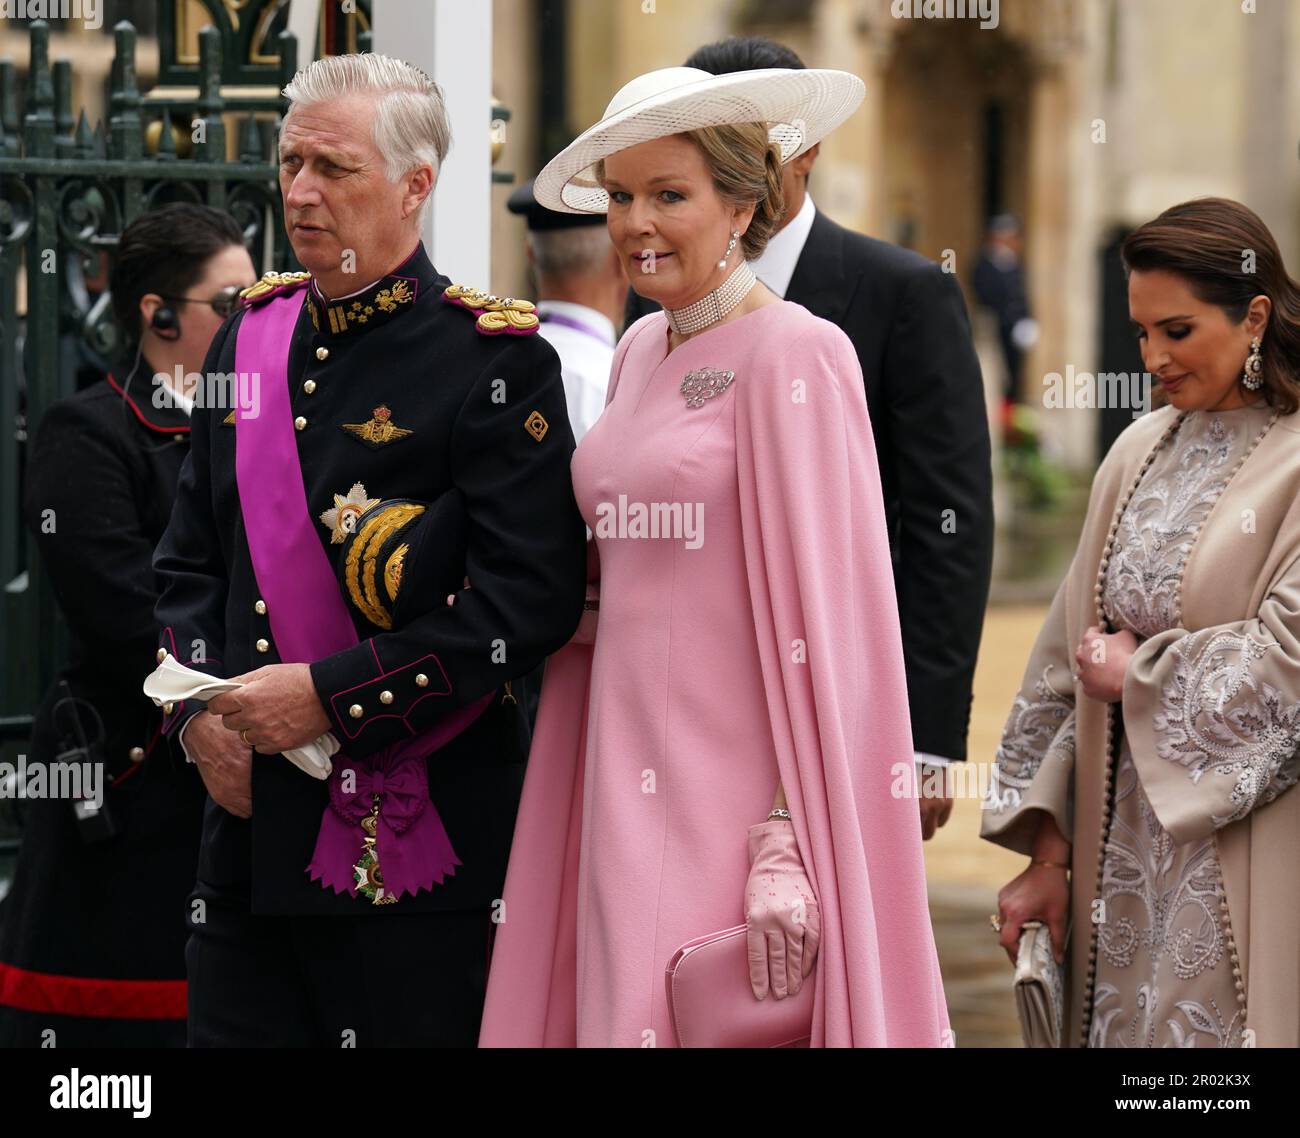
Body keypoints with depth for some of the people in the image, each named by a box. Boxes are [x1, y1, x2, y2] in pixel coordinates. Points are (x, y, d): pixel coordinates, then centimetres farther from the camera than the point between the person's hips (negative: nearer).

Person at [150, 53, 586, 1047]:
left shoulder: (498, 360, -8)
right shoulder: (254, 336, 13)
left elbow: (530, 599, -15)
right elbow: (193, 556, 19)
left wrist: (328, 696, -16)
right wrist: (201, 710, 1)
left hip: (417, 839, -6)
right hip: (250, 820, 6)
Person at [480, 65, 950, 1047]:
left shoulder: (794, 355, -10)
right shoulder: (642, 350, 14)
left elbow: (822, 613, -13)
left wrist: (790, 833, -17)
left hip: (730, 776, -7)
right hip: (628, 773, 7)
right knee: (614, 1008, 7)